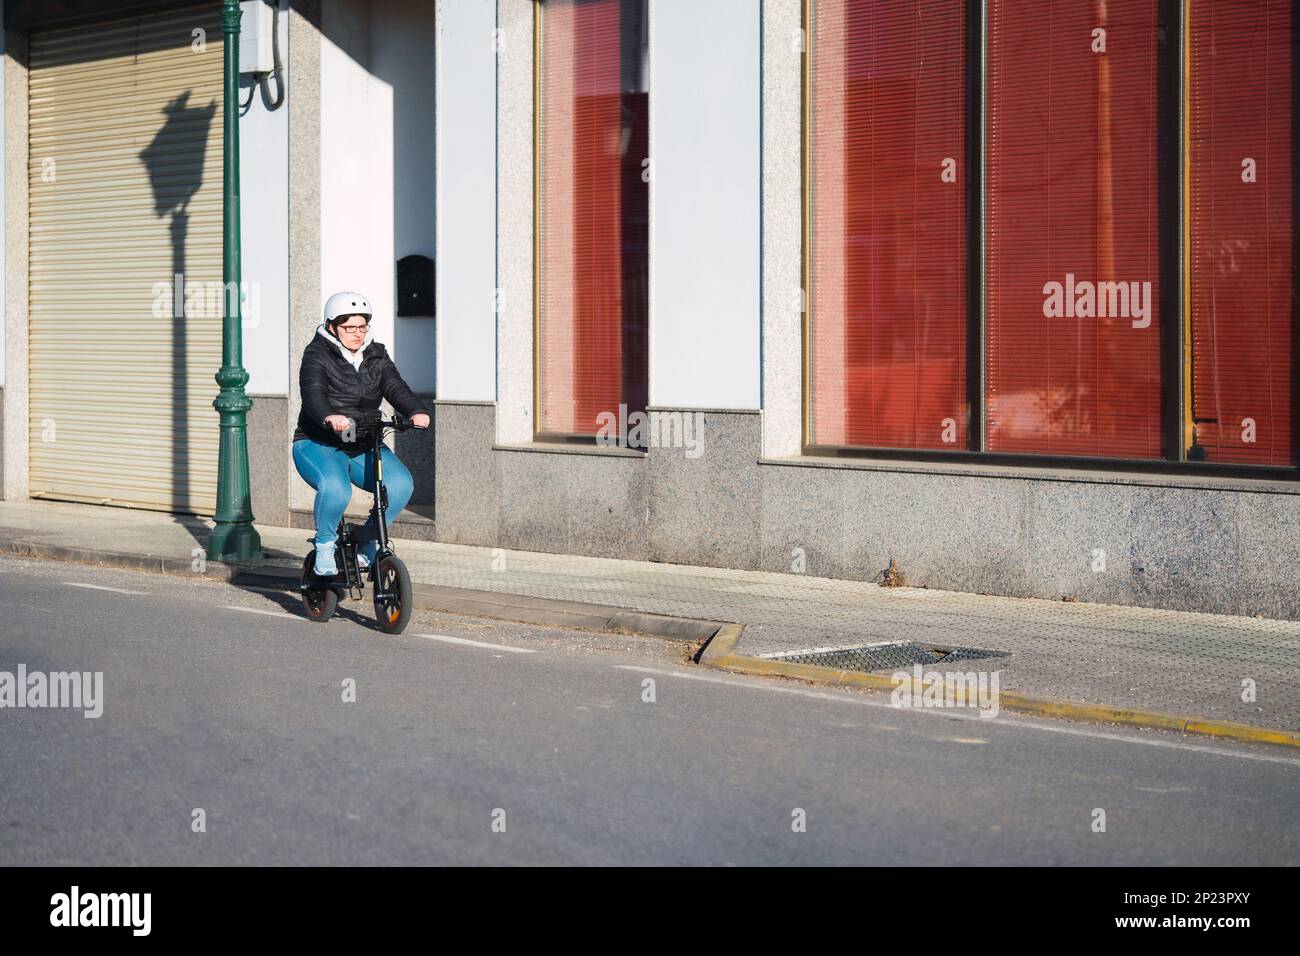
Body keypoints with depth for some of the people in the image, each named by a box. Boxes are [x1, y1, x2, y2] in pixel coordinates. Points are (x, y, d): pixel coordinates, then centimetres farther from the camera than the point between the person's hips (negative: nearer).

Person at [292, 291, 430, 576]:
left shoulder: (376, 357, 8)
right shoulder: (317, 355, -7)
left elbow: (395, 387, -8)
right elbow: (313, 394, -25)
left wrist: (416, 411, -31)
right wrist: (329, 417, -48)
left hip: (363, 448, 5)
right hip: (318, 445, -5)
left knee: (401, 484, -21)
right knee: (335, 488, -36)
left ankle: (368, 543, 1)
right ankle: (325, 546, -9)